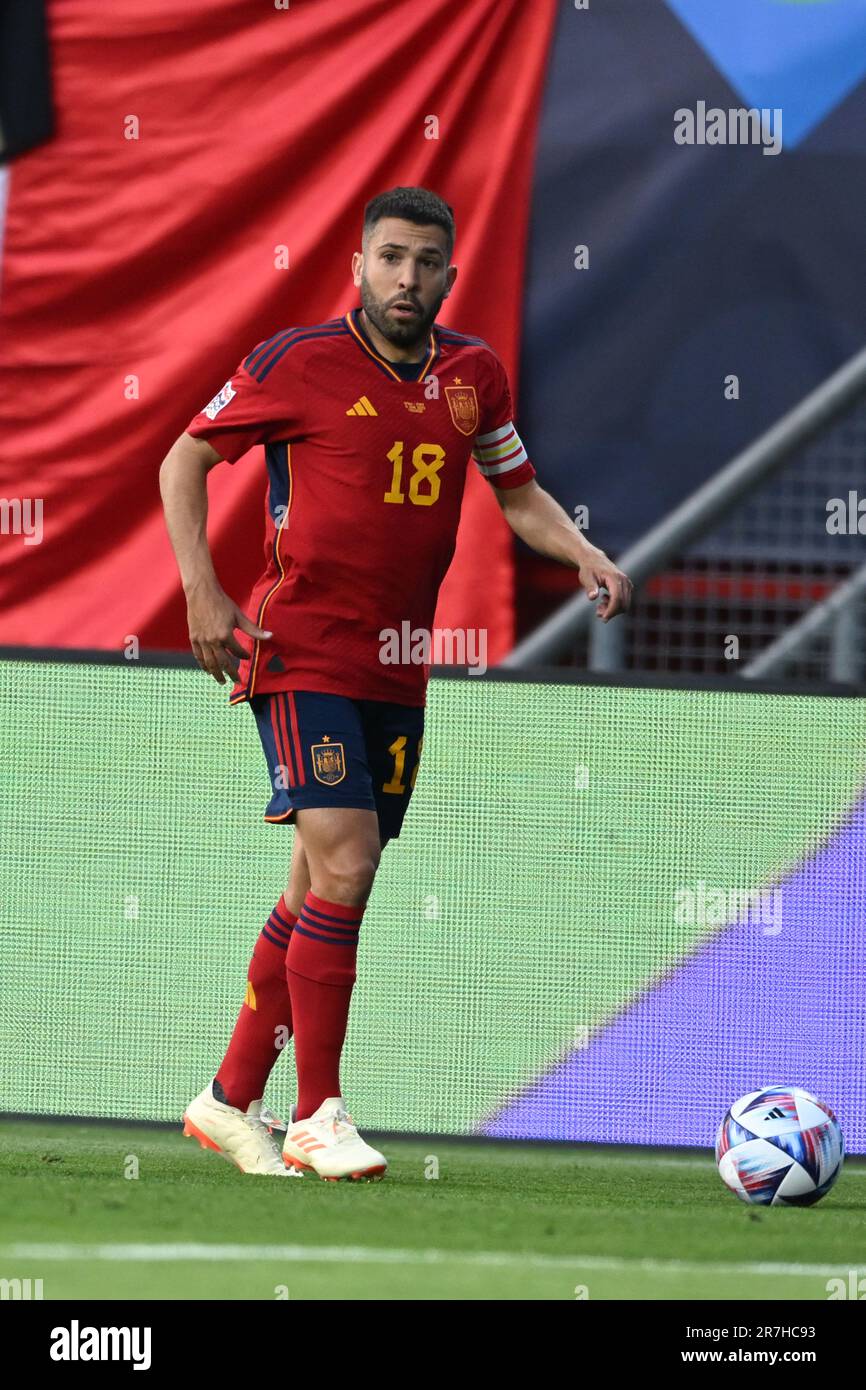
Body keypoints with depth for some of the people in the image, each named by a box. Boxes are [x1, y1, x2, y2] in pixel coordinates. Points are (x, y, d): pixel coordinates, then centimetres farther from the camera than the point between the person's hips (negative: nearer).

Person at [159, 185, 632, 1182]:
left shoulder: (472, 373, 7)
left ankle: (231, 1101, 22)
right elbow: (185, 461, 1)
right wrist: (203, 594, -9)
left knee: (320, 889, 10)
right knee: (344, 865, -16)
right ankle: (318, 1118, -10)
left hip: (397, 669, 6)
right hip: (301, 652, -6)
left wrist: (586, 557, -1)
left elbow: (518, 492, 18)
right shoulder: (300, 363, -8)